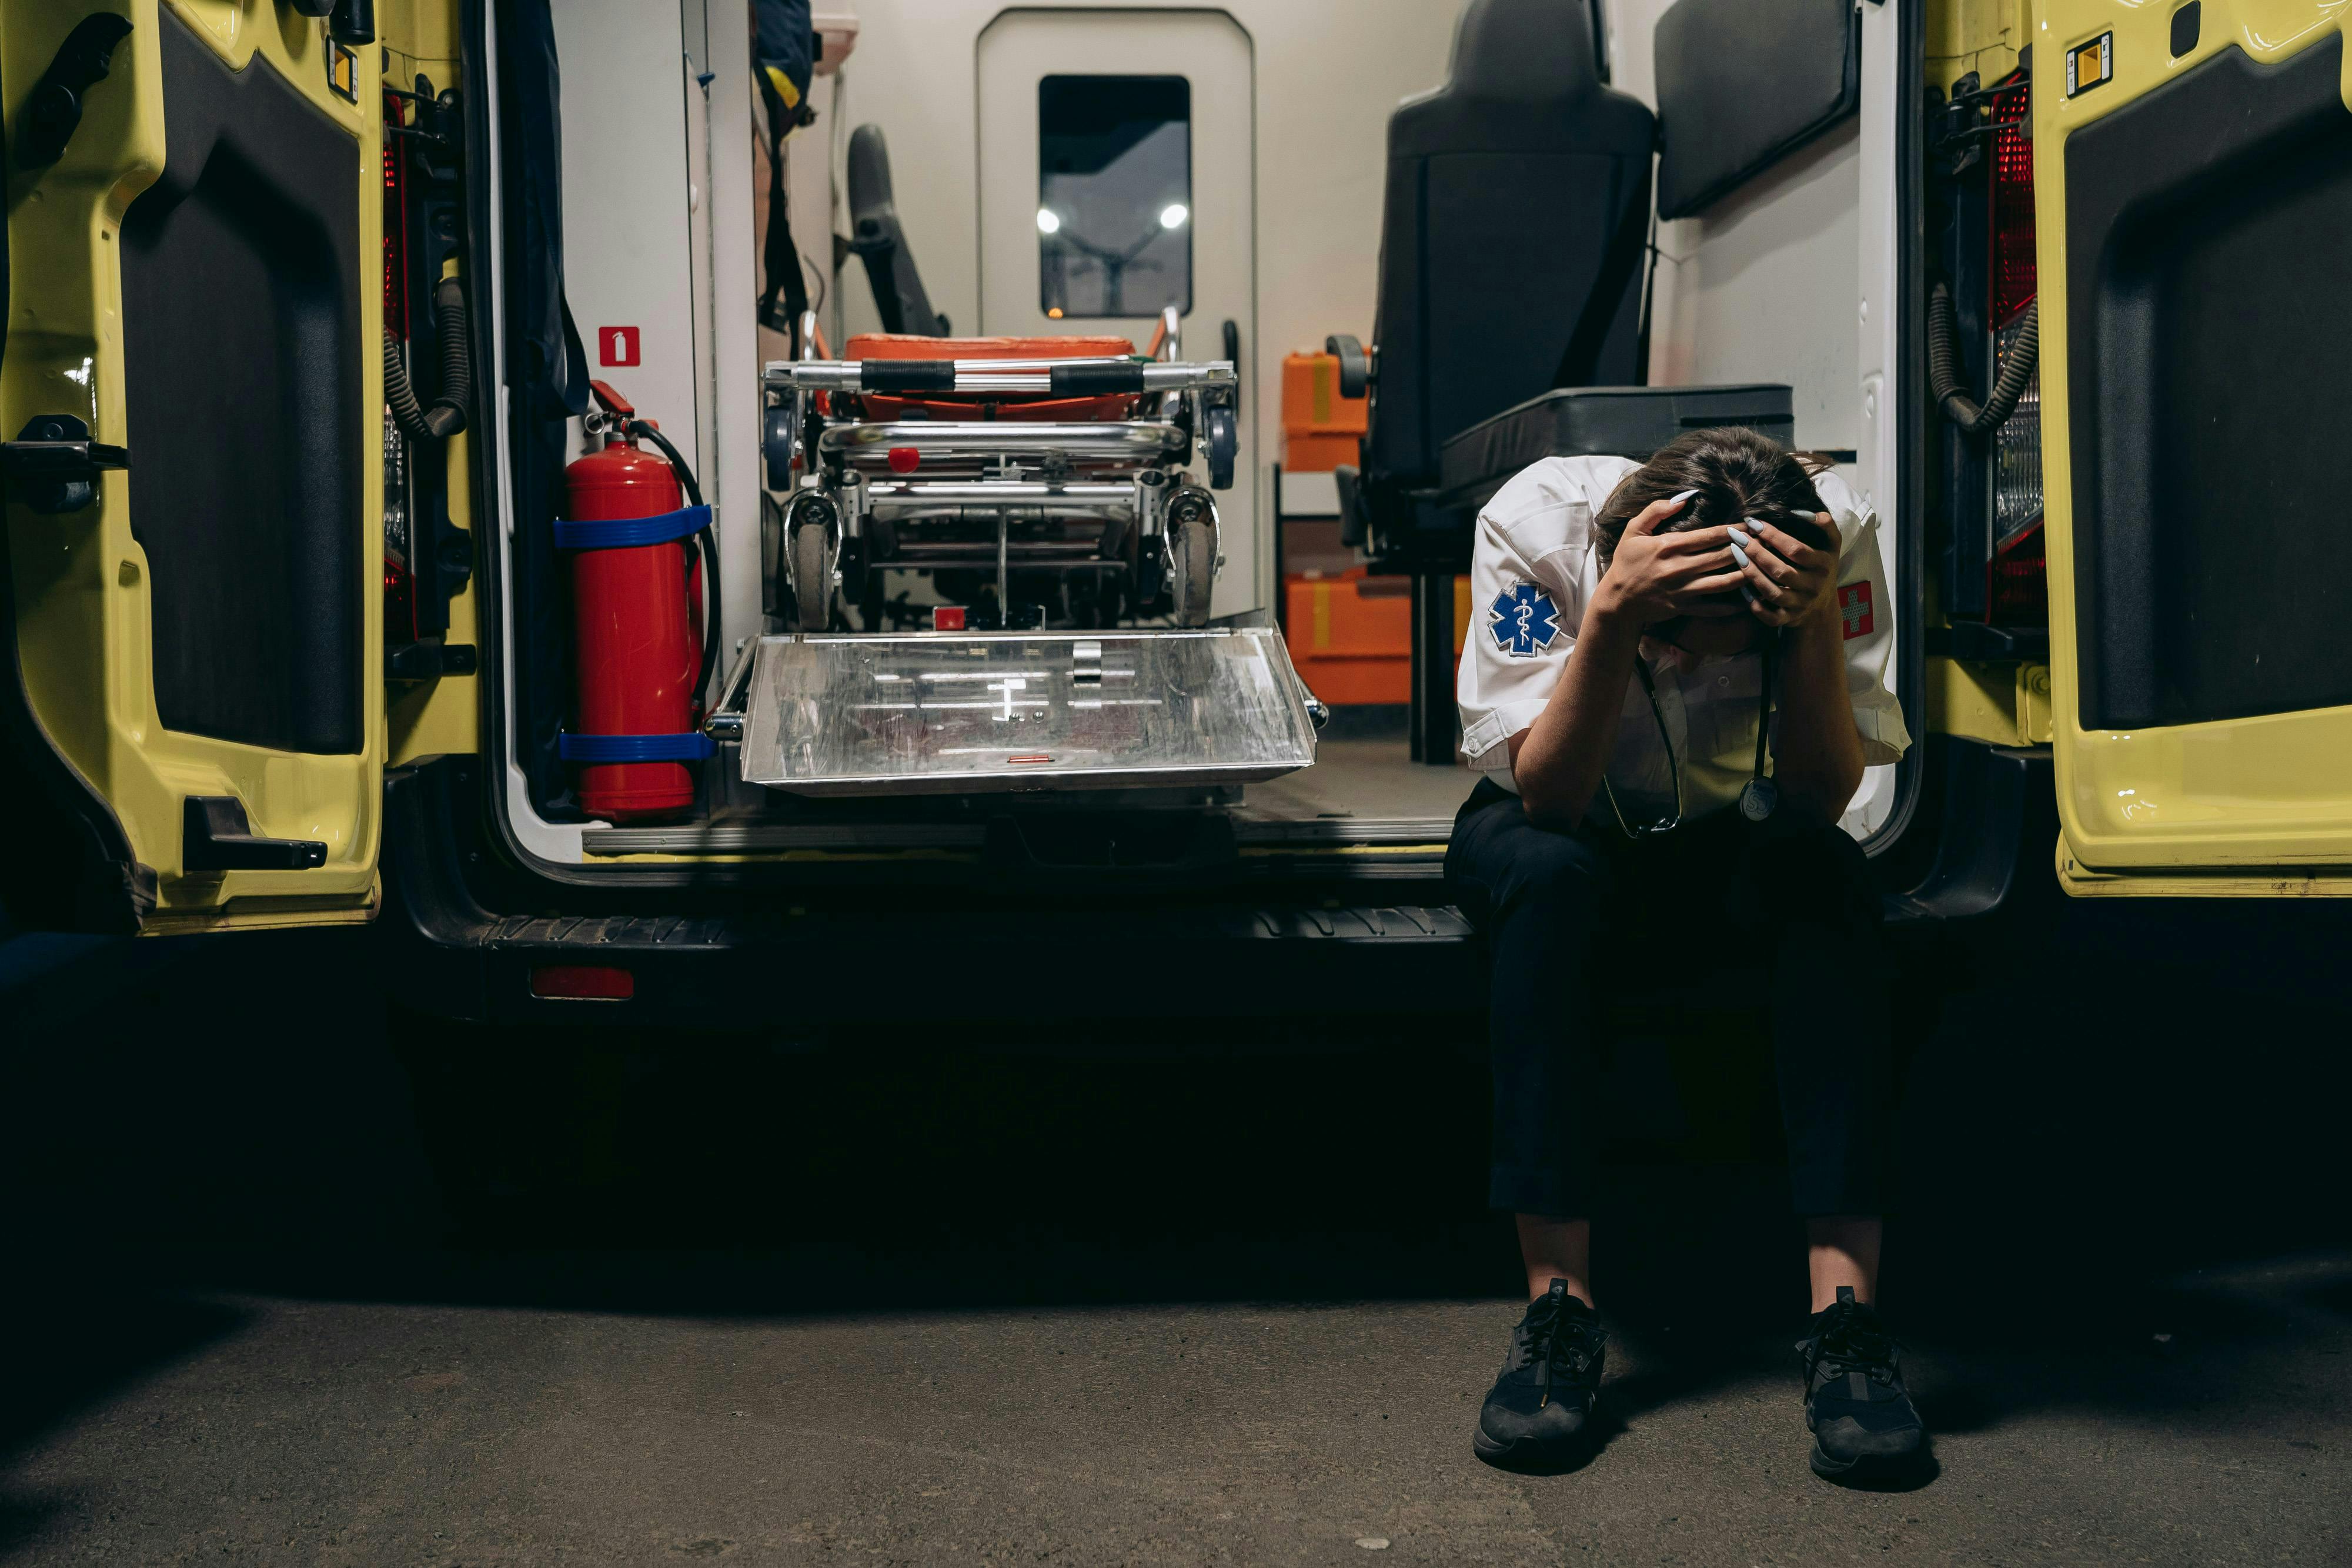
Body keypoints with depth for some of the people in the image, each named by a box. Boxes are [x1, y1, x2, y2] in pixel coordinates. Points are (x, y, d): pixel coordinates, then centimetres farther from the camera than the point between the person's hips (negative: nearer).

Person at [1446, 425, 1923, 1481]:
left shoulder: (1837, 536, -24)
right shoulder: (1539, 523, -27)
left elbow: (1820, 800, -26)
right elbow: (1548, 797, -30)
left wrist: (1816, 623, -41)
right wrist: (1614, 617, -44)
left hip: (1726, 841, 1)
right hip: (1549, 827, -1)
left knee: (1826, 873, -32)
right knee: (1552, 876, -36)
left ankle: (1846, 1313, -32)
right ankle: (1559, 1312, -32)